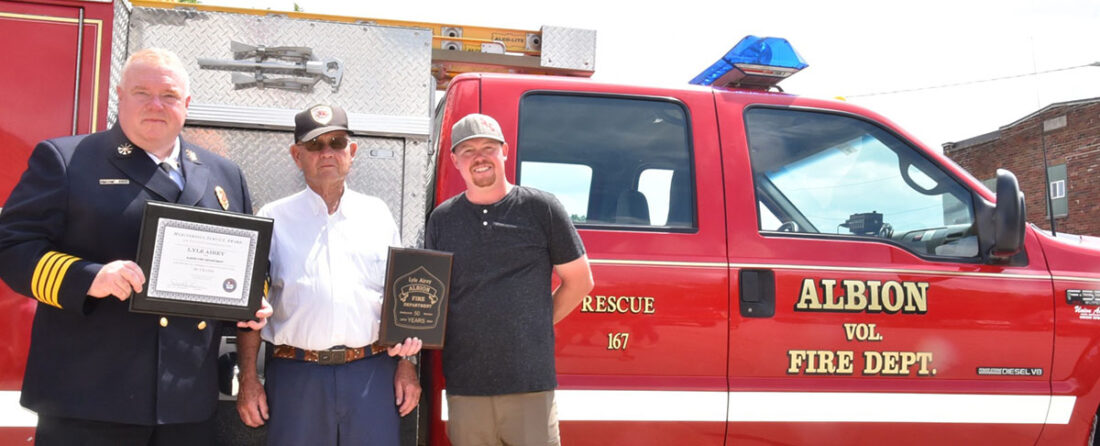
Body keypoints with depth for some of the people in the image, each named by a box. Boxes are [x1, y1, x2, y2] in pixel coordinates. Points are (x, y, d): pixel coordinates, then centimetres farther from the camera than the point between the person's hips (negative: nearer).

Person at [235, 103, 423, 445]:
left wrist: (406, 366, 6)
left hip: (373, 372, 1)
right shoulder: (274, 219, 5)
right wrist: (248, 379, -1)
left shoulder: (377, 215, 10)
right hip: (296, 376, -1)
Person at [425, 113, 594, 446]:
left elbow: (579, 280, 8)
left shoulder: (541, 208, 2)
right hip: (464, 385, 3)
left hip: (530, 382, -2)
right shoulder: (442, 219, 10)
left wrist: (539, 323, 8)